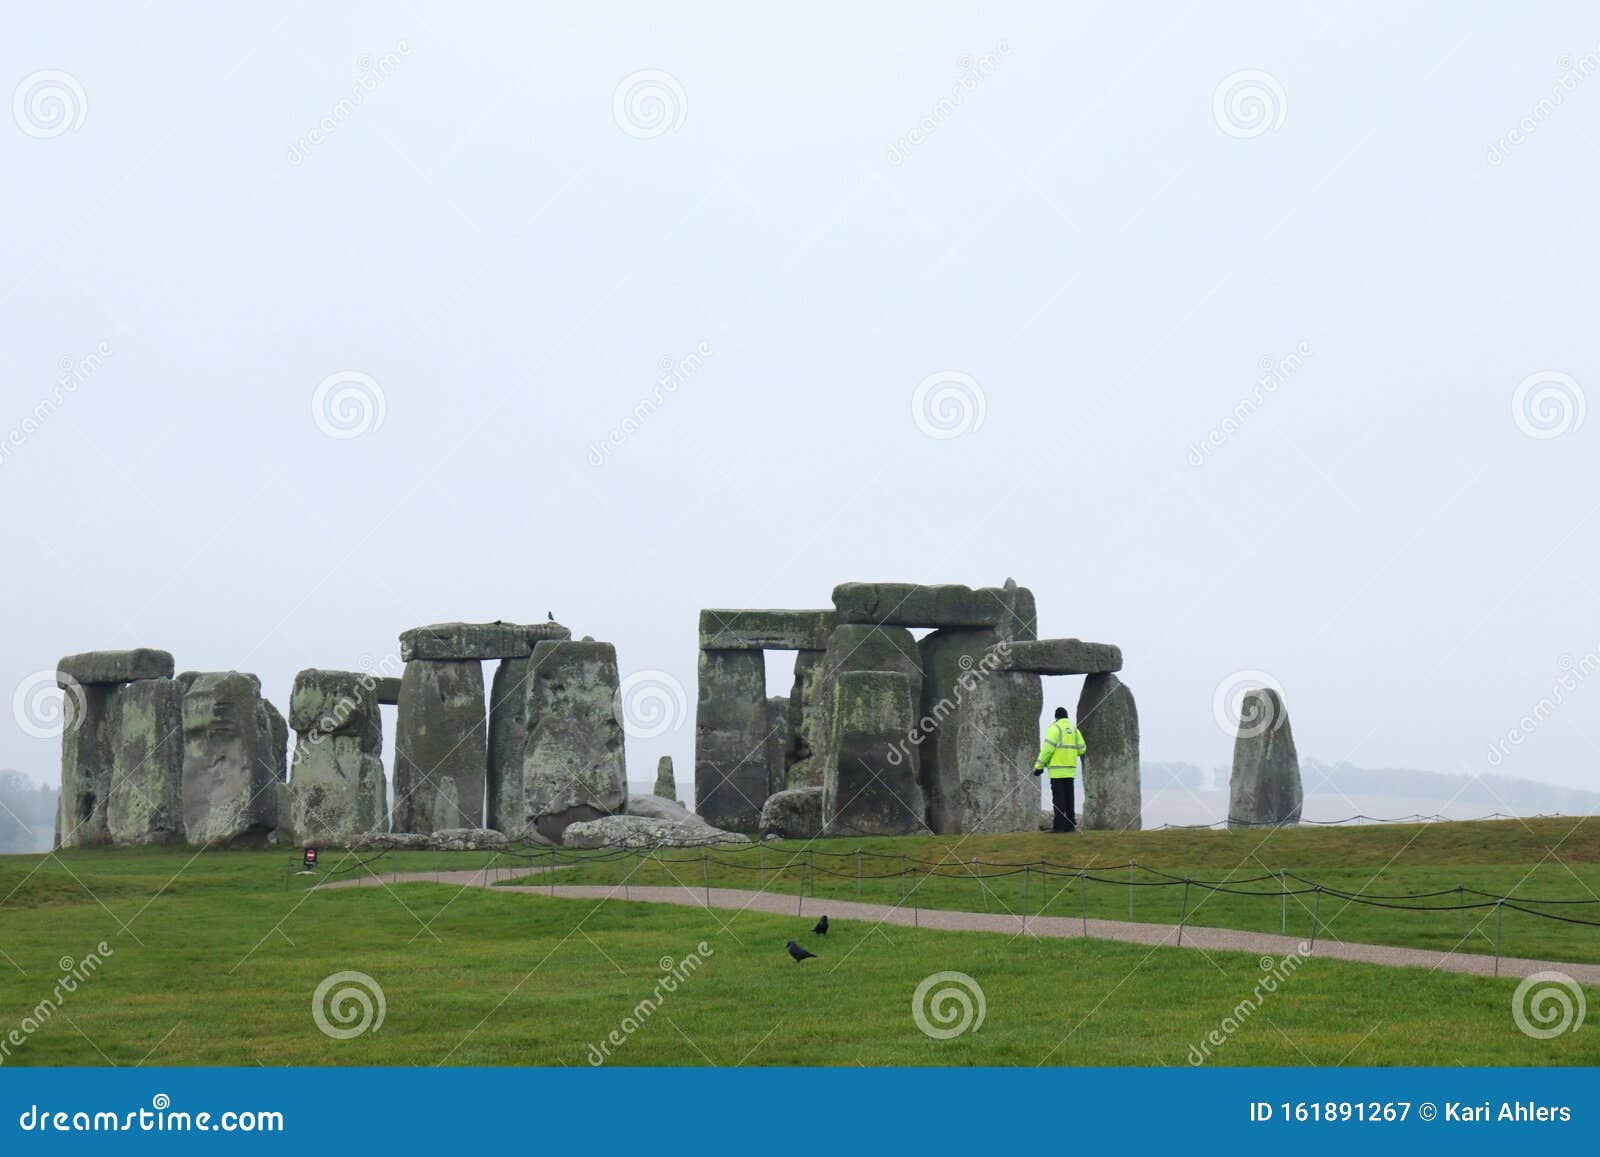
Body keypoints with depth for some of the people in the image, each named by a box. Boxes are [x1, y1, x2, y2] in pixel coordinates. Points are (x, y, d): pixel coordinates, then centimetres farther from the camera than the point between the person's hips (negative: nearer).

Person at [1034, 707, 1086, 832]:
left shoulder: (1054, 728, -7)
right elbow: (1081, 749, 11)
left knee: (1058, 798, -6)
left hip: (1057, 770, -6)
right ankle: (1070, 825, 10)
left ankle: (1059, 825, -11)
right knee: (1069, 797, 11)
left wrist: (1039, 766, -9)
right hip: (1070, 770, 6)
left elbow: (1047, 748, -14)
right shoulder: (1074, 730, 13)